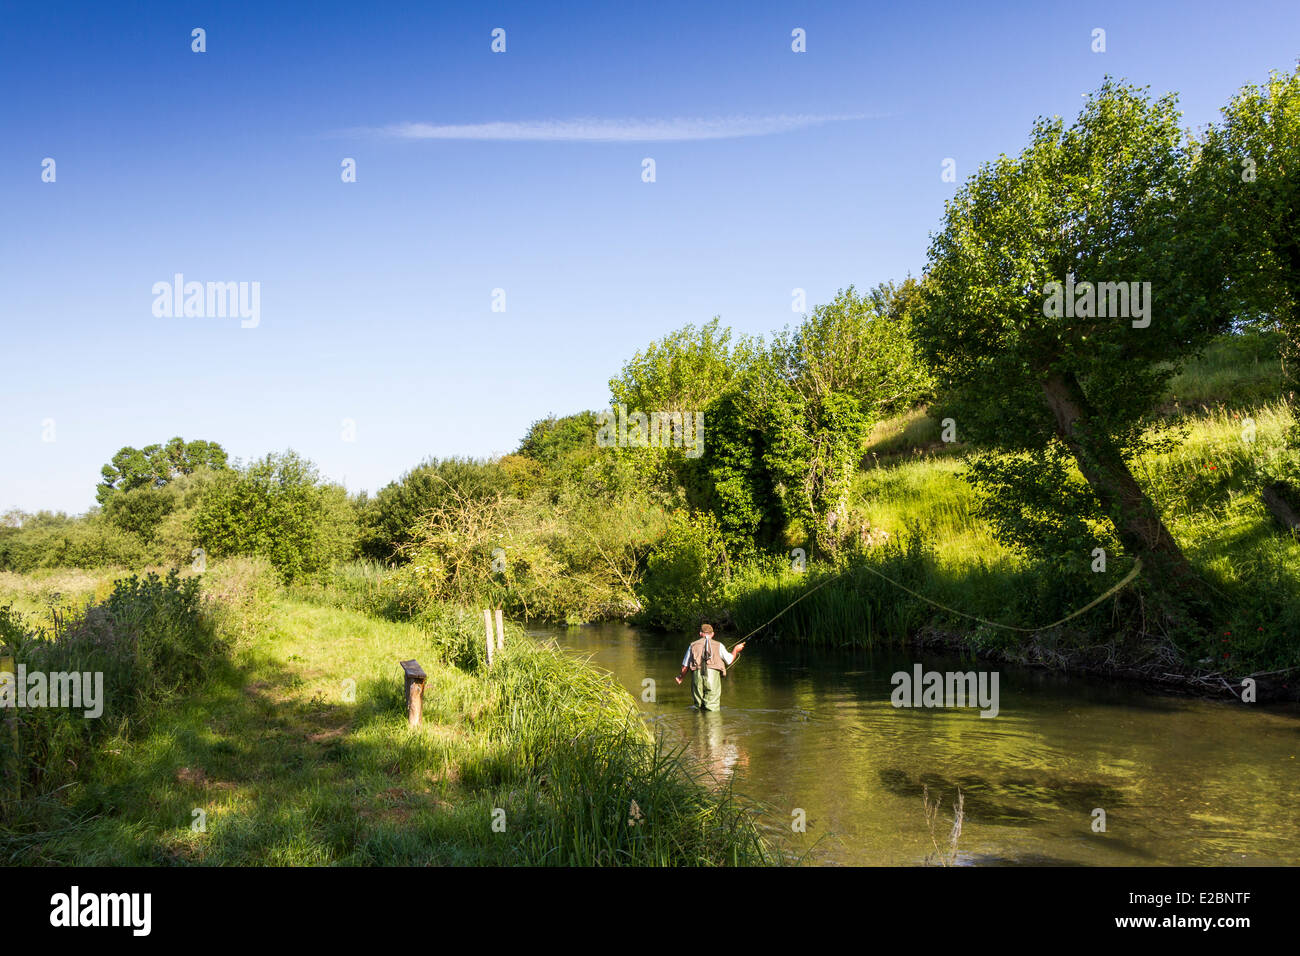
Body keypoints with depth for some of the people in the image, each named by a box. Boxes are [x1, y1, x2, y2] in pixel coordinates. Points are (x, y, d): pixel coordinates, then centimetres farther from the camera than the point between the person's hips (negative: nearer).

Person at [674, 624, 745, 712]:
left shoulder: (693, 645, 17)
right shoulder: (718, 645, 13)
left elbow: (685, 666, 18)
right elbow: (730, 660, 19)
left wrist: (681, 677, 36)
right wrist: (736, 650, 37)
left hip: (697, 675, 2)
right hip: (713, 674, -2)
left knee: (698, 706, 9)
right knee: (712, 709, -4)